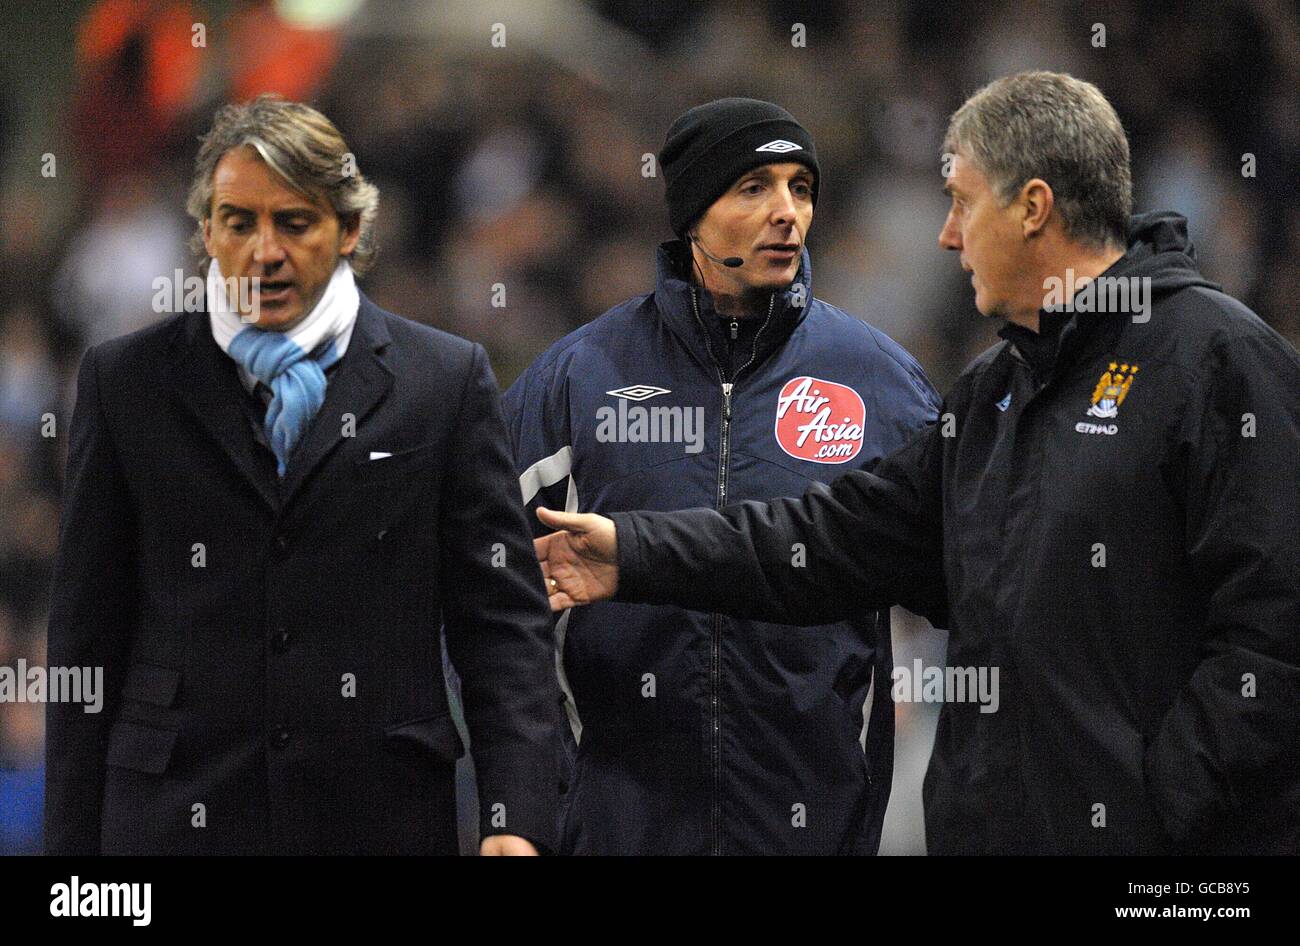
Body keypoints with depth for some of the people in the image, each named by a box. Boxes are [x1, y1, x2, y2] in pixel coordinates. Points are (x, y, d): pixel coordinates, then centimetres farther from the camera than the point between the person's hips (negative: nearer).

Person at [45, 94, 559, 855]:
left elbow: (503, 619, 2)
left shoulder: (446, 380, 5)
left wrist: (519, 820, -8)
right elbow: (88, 632, 7)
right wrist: (74, 840, 2)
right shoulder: (126, 383, 7)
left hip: (383, 819, 0)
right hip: (177, 815, 0)